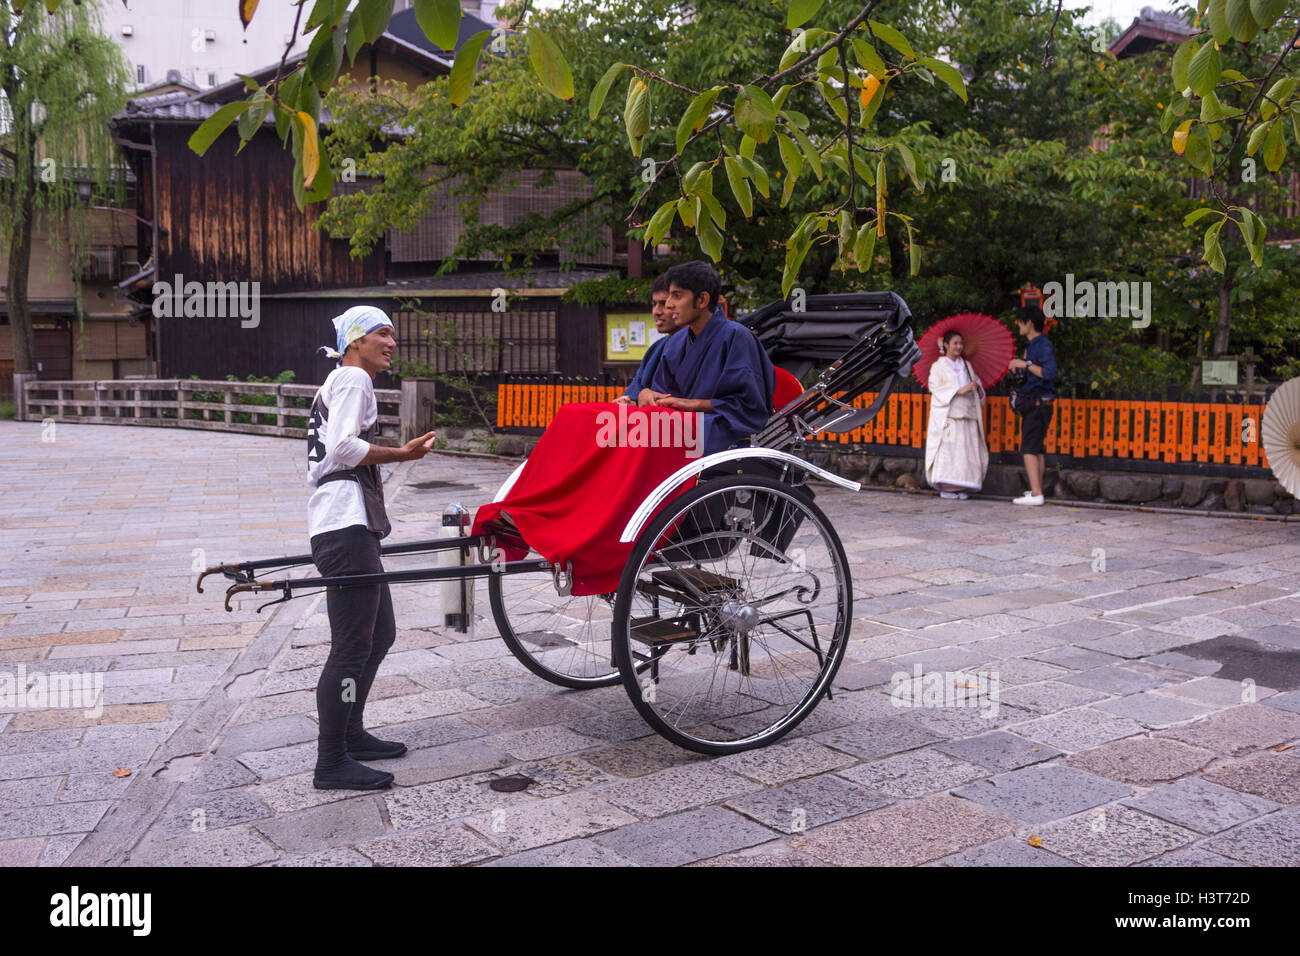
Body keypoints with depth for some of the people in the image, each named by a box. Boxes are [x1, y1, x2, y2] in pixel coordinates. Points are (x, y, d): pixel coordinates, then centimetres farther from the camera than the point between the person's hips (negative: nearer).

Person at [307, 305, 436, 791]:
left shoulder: (338, 383, 25)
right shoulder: (353, 378, -6)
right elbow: (343, 446, -20)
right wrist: (401, 453, -13)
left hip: (345, 527, 11)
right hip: (346, 528, -11)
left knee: (379, 633, 18)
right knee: (351, 648, -9)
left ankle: (350, 734, 28)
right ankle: (332, 764, -4)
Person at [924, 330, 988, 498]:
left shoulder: (966, 365, 19)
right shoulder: (938, 366, 4)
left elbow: (976, 381, 23)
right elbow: (936, 388, -6)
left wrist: (977, 387, -2)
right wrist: (959, 390, -16)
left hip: (966, 415, 5)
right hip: (948, 414, -5)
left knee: (965, 450, -2)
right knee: (947, 449, -13)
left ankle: (960, 487, 2)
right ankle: (944, 487, -10)